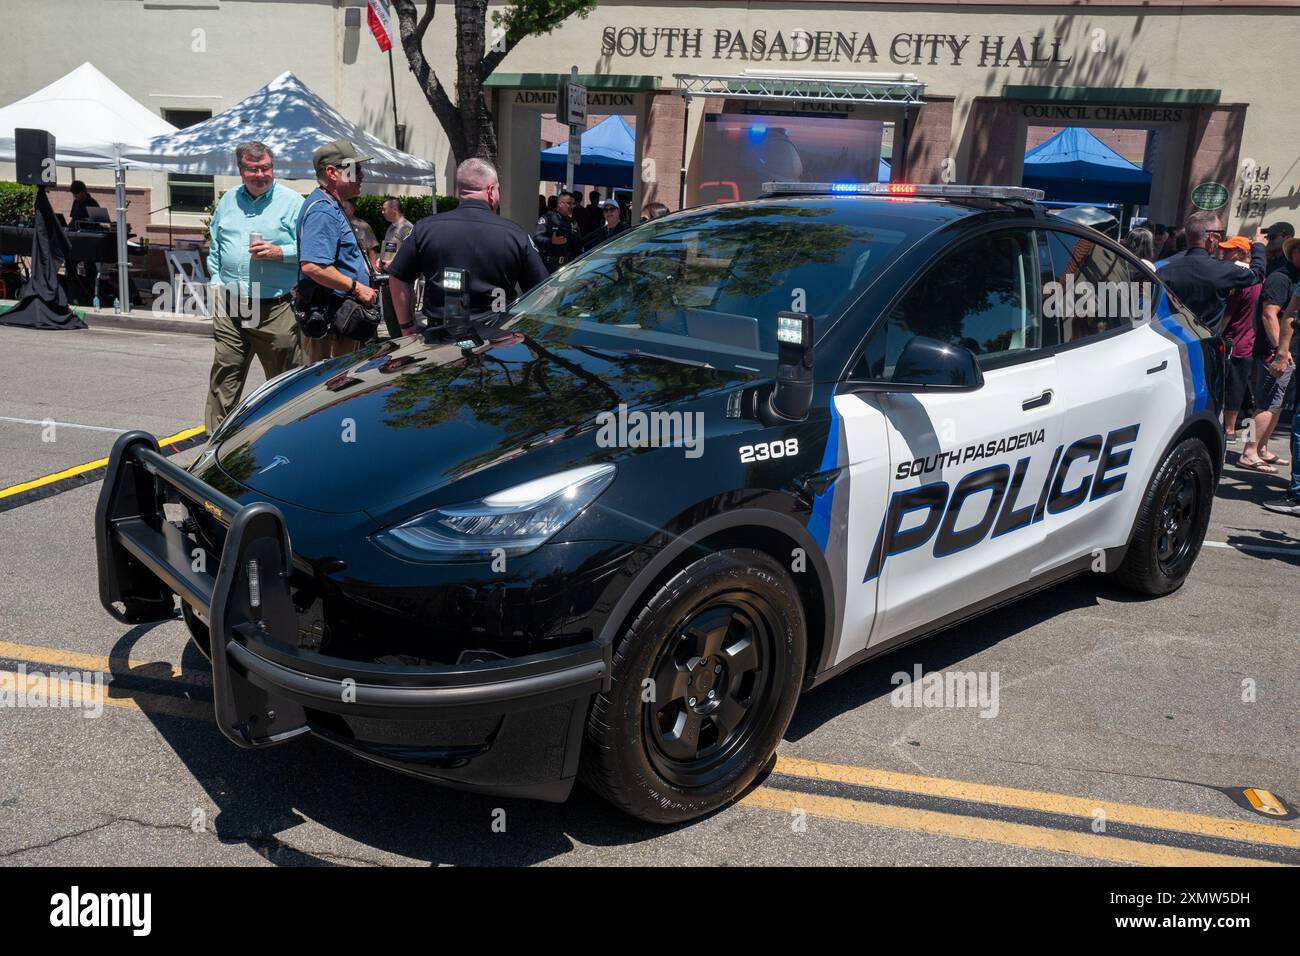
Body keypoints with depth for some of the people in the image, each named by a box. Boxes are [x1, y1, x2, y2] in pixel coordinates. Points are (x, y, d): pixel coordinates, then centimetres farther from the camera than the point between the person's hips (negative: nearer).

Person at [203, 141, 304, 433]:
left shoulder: (291, 201, 0)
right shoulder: (228, 200, 15)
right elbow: (214, 247, 24)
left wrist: (280, 252, -18)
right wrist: (216, 282, 15)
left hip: (276, 310, -4)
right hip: (230, 308, 4)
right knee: (223, 378, 6)